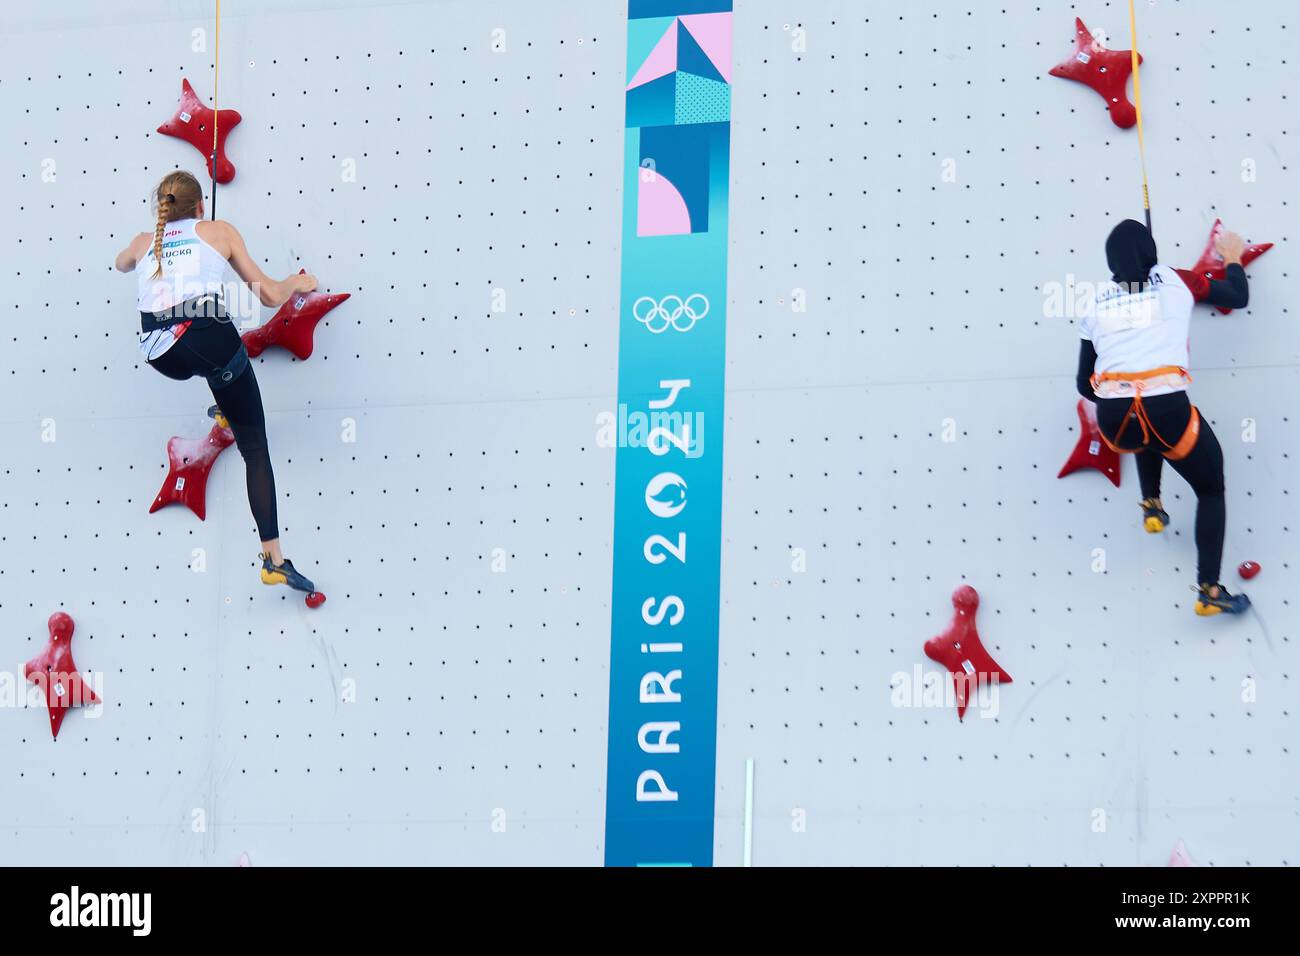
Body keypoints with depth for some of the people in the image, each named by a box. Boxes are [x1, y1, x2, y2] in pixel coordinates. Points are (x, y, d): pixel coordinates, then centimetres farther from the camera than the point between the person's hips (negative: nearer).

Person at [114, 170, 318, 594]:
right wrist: (298, 282, 36)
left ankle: (223, 409, 46)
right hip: (209, 336, -3)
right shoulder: (219, 231, 18)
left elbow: (121, 263, 52)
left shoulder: (145, 242, 26)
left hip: (161, 355, 3)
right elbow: (270, 296, 16)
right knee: (255, 448, 3)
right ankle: (273, 558, -6)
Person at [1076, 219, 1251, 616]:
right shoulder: (1174, 281, 10)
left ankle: (1151, 505, 32)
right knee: (1211, 490, 18)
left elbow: (1084, 384, 18)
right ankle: (1209, 590, 6)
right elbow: (1238, 297, 25)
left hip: (1112, 419, 3)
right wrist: (1232, 258, 44)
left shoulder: (1096, 302, 16)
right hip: (1167, 408, -3)